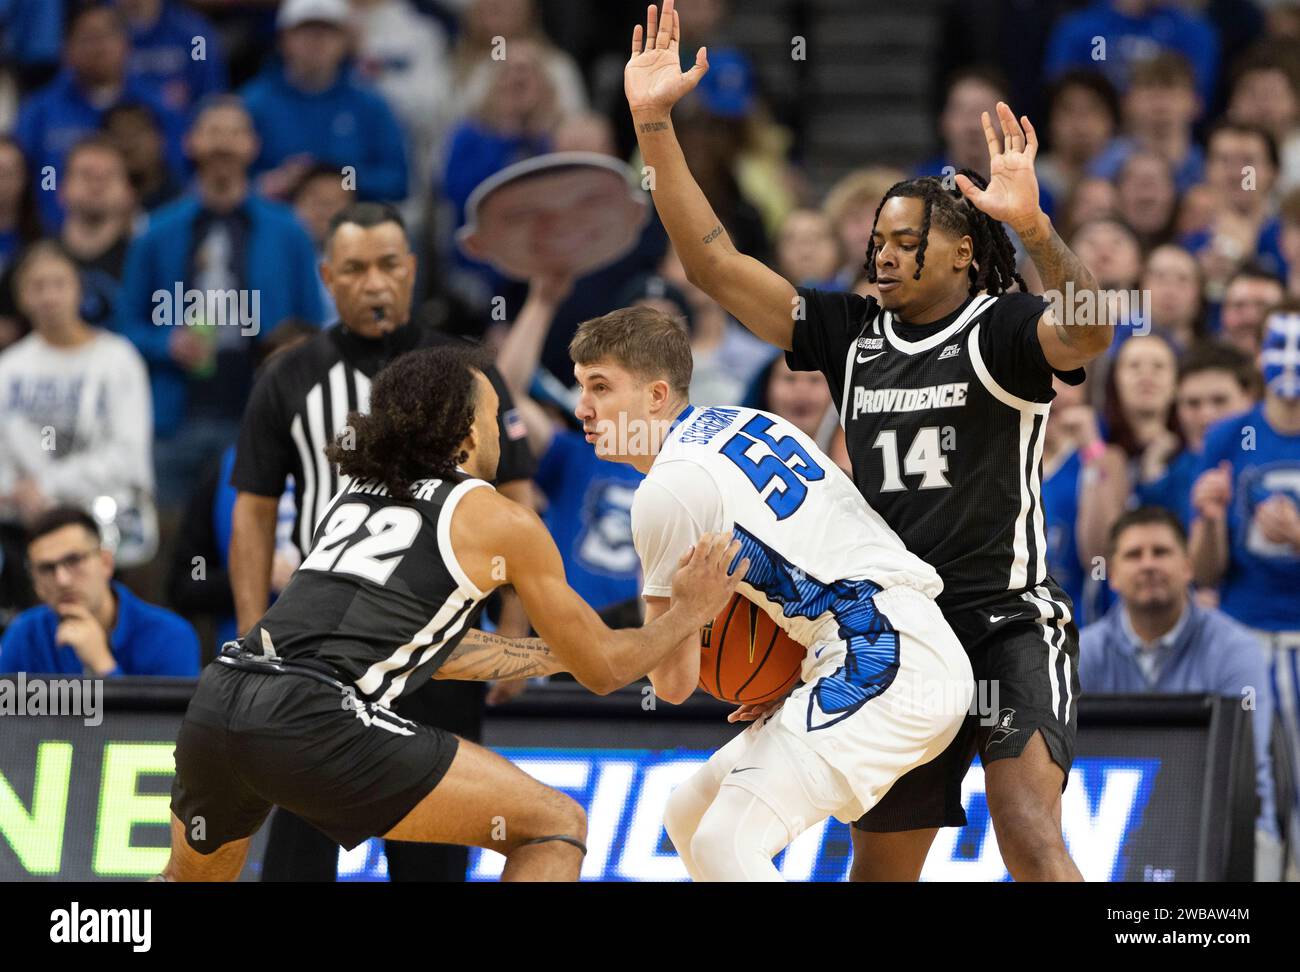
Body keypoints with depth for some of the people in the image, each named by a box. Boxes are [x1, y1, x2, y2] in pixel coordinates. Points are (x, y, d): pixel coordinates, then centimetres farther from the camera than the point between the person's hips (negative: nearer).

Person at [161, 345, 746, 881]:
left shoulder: (356, 494, 29)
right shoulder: (502, 523, 10)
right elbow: (603, 670, 18)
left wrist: (554, 655, 50)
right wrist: (687, 615, 34)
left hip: (215, 704, 7)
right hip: (314, 725, -7)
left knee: (194, 877, 36)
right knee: (556, 827, 5)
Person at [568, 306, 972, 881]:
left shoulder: (668, 489, -10)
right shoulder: (742, 422, 17)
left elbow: (674, 682, -5)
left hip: (881, 663, -10)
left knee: (722, 843, -20)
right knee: (689, 816, 16)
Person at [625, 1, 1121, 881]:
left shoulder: (1000, 331, -6)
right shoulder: (852, 334, 9)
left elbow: (1089, 334, -28)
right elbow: (714, 264, 9)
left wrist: (1033, 226, -45)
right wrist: (654, 122, 2)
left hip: (1008, 625, -6)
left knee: (1032, 841, -23)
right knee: (880, 867, 13)